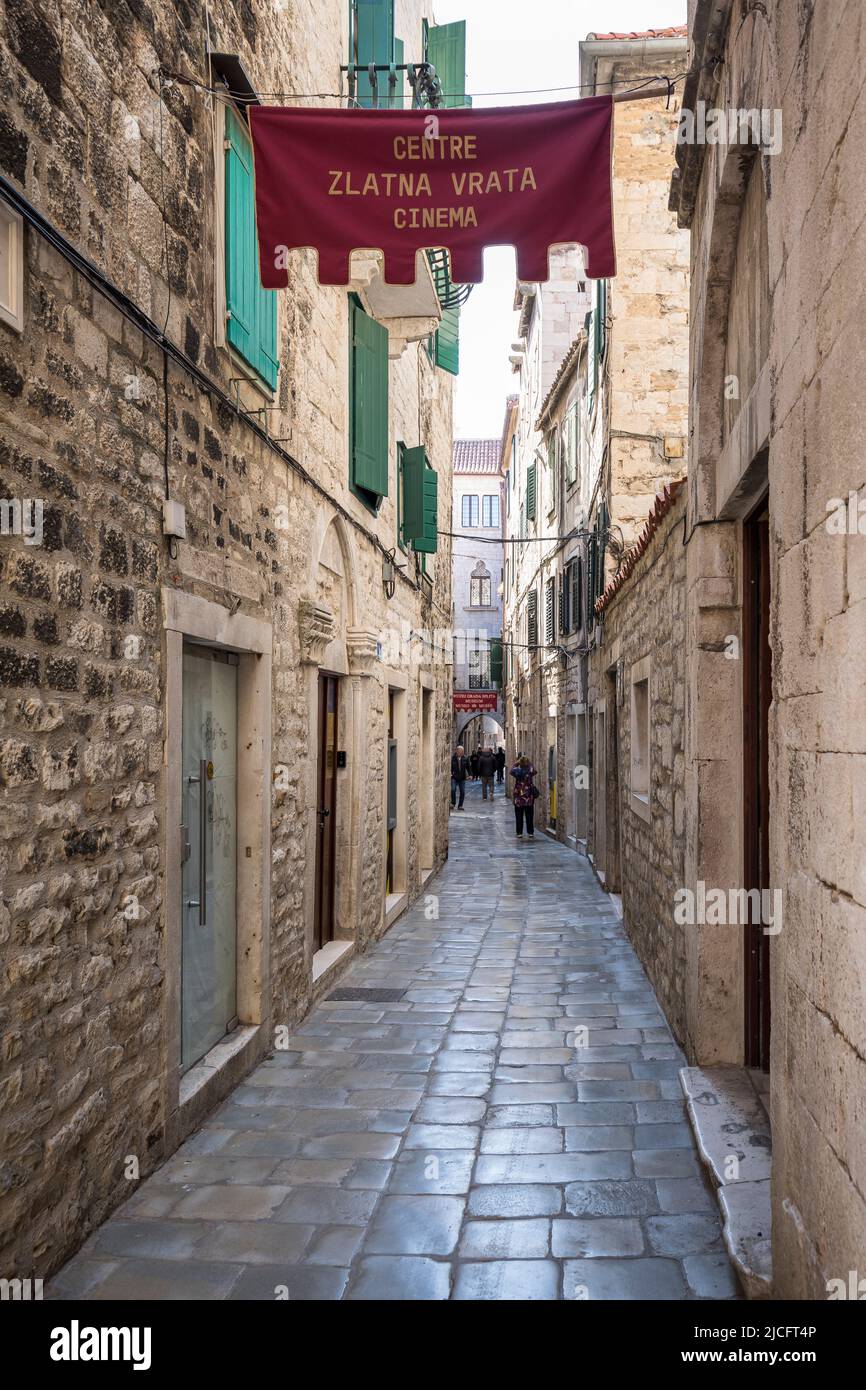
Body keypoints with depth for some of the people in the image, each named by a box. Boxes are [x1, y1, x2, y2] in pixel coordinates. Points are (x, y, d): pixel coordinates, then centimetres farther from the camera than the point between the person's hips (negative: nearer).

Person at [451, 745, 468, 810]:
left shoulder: (465, 758, 1)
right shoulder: (452, 758, -6)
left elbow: (468, 767, 8)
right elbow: (450, 767, 0)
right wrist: (450, 773, -17)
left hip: (462, 778, 3)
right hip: (454, 778, -3)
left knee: (462, 792, 3)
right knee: (453, 789, -18)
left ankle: (460, 806, 14)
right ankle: (453, 803, 1)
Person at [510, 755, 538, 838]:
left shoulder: (517, 771, -11)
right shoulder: (530, 771, -9)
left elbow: (512, 770, 11)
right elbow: (534, 771, 15)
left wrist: (516, 763, 9)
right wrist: (529, 763, 12)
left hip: (519, 798, -1)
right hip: (529, 798, 1)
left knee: (519, 817, 7)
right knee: (529, 816, 10)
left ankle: (519, 833, 7)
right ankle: (530, 833, 12)